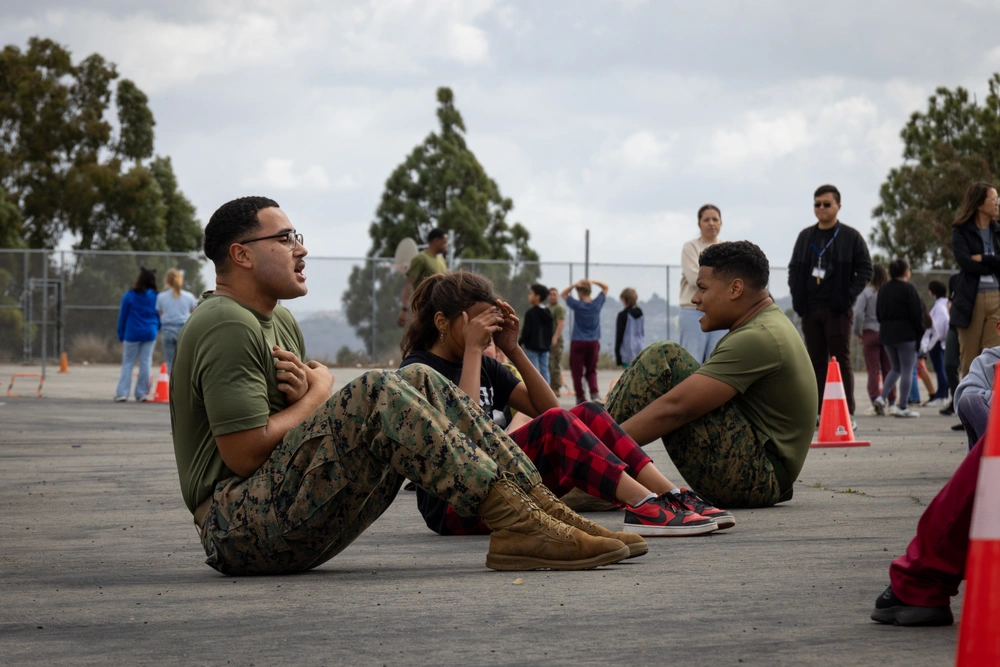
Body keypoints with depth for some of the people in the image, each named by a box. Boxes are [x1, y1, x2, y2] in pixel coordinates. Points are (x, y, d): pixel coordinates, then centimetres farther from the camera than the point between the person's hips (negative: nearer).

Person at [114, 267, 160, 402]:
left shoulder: (129, 295, -3)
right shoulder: (155, 297, 3)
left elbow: (122, 316, 1)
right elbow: (159, 316, 8)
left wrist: (121, 335, 8)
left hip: (132, 334, -2)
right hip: (150, 334, 2)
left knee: (127, 363, 3)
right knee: (145, 363, 4)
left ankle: (122, 393, -4)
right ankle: (142, 393, 3)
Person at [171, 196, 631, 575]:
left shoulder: (279, 322, 21)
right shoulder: (227, 327, -13)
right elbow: (245, 453, -20)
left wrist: (308, 390, -4)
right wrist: (318, 392, -4)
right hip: (238, 527, -10)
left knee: (417, 382, 0)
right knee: (379, 392, -26)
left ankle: (541, 506, -11)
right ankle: (514, 524, -29)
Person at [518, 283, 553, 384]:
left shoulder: (531, 313, -15)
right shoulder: (547, 313, 8)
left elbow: (527, 331, -15)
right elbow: (550, 330, 13)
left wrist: (519, 342, -3)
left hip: (532, 346, -7)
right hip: (545, 346, 7)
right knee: (544, 370, 8)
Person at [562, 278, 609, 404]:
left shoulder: (577, 305, -10)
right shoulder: (597, 304, -3)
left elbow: (563, 294, 4)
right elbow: (605, 287, 11)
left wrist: (575, 285, -12)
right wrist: (593, 282, -5)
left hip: (578, 343, -3)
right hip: (593, 342, 3)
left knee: (577, 372, 4)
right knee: (591, 371, 14)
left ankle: (581, 398, 3)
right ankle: (595, 393, -6)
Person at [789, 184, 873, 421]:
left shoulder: (850, 237, 1)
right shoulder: (805, 236, 13)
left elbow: (865, 269, -1)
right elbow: (794, 269, 19)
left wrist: (849, 296, -10)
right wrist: (797, 297, 5)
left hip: (837, 310, -5)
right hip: (810, 310, 5)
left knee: (841, 360, -5)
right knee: (816, 362, 7)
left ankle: (847, 412, -4)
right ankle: (820, 412, 11)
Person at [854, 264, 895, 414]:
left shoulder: (866, 292, -7)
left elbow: (858, 313, -13)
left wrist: (857, 333, -1)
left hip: (870, 334, -2)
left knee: (873, 370, 0)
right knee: (888, 369, 9)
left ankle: (875, 401, -9)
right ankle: (891, 402, 10)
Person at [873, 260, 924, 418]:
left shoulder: (883, 290, 10)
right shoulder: (908, 289, -10)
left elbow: (879, 313, 14)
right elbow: (916, 313, -12)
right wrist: (920, 334, -4)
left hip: (886, 334, 7)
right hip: (906, 334, -7)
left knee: (896, 368, 19)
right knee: (907, 370, -1)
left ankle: (881, 397, 2)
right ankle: (902, 407, -3)